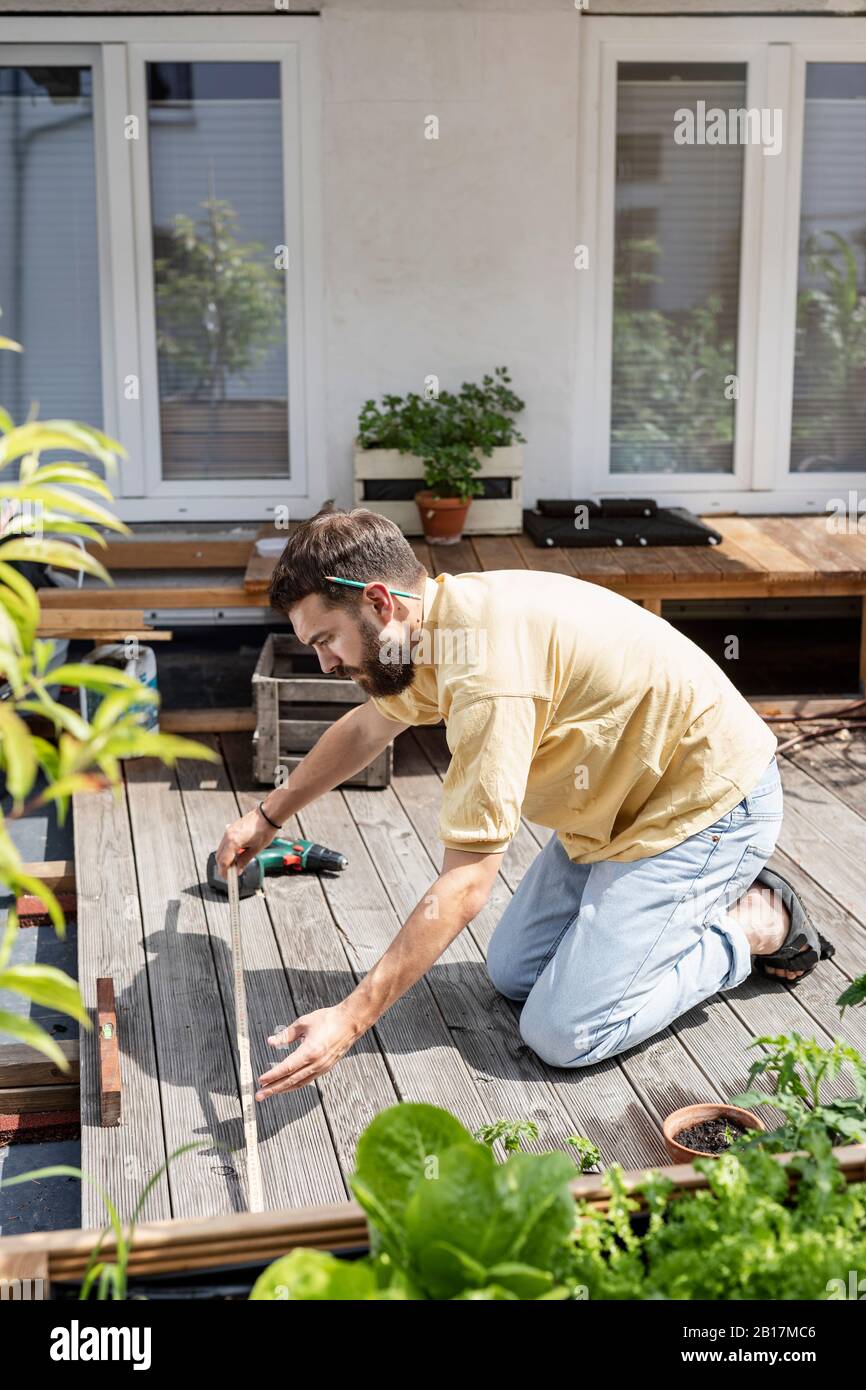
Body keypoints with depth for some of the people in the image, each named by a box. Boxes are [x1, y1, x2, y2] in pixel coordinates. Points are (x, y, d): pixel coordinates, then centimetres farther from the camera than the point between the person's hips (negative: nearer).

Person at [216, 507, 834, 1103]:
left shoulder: (488, 668, -33)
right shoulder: (442, 616, -3)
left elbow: (464, 887, -32)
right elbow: (367, 726, 21)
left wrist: (351, 1018, -30)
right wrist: (268, 817, 29)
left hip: (708, 802, -9)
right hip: (619, 801, 9)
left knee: (563, 1033, -12)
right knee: (513, 974, 11)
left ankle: (757, 924, 4)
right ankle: (706, 899, 20)